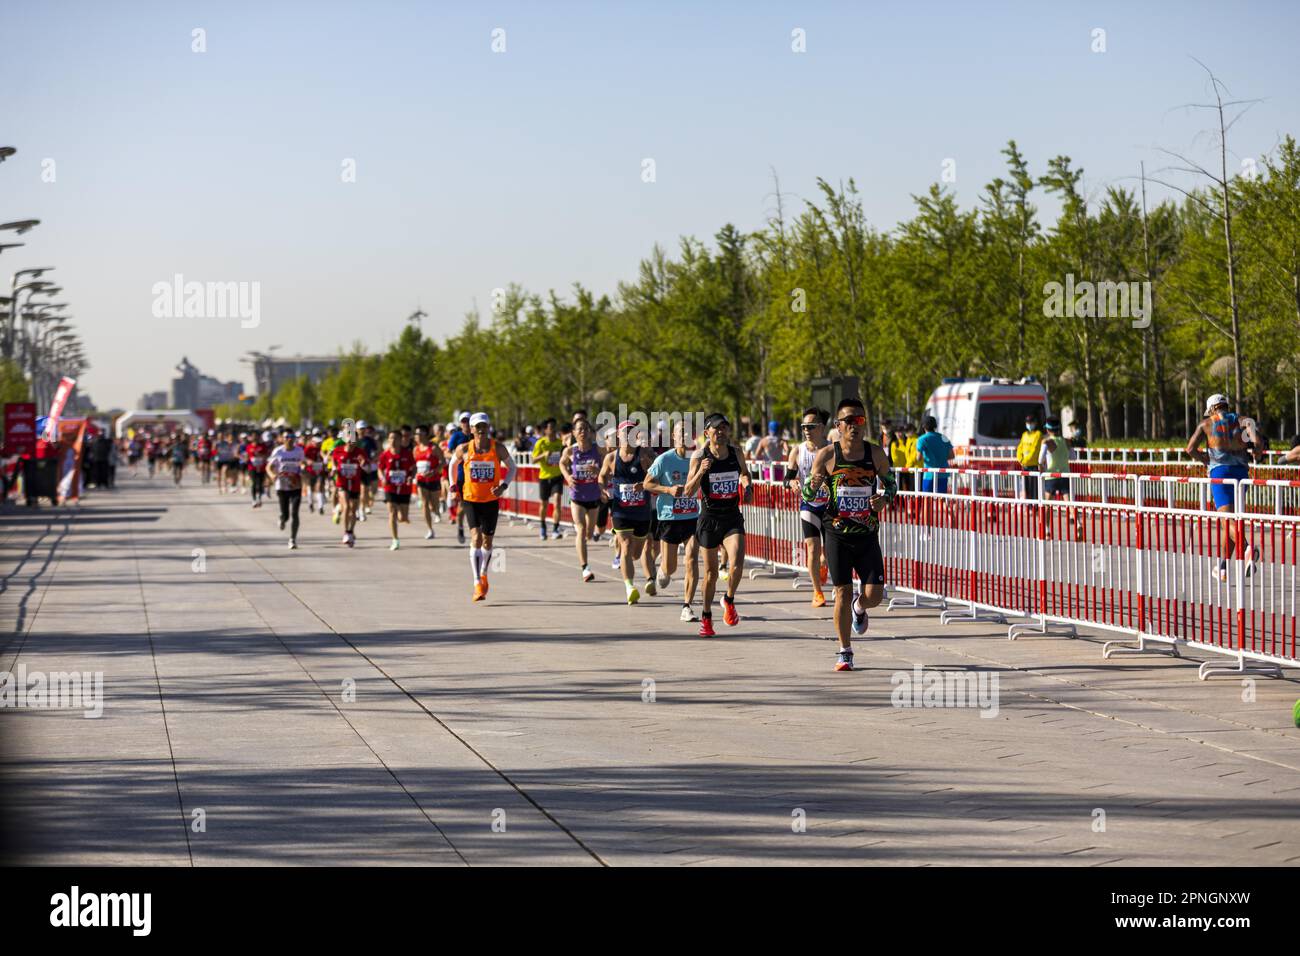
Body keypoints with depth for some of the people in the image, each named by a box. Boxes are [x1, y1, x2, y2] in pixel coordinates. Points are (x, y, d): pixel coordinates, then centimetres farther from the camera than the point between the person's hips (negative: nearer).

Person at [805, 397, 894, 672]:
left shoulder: (876, 454, -1)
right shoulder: (826, 456, -5)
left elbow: (890, 483, 15)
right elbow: (807, 495, 3)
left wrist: (884, 498, -7)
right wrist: (813, 485, -21)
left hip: (867, 535, 1)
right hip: (837, 535, -1)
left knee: (874, 594, -5)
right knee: (842, 592, -1)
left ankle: (859, 609, 33)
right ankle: (844, 652, 13)